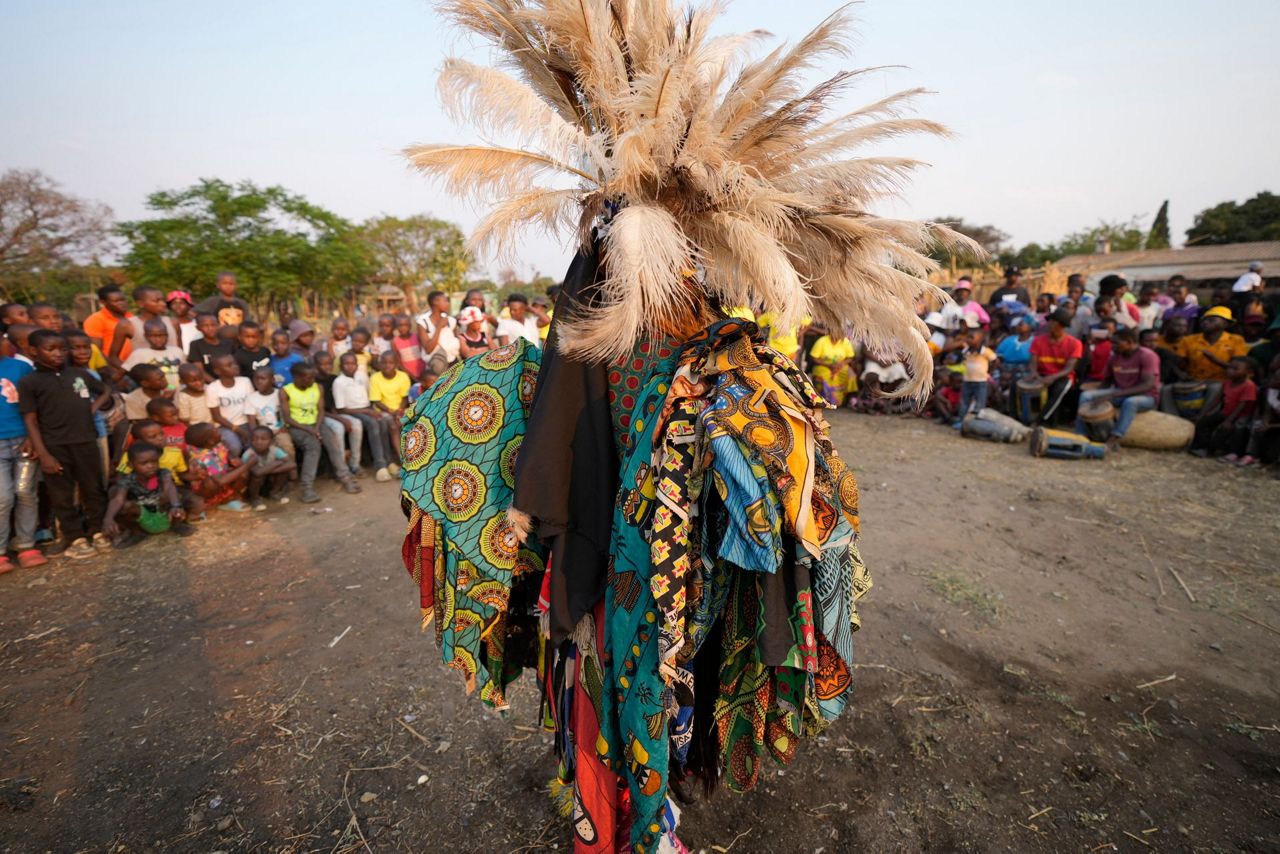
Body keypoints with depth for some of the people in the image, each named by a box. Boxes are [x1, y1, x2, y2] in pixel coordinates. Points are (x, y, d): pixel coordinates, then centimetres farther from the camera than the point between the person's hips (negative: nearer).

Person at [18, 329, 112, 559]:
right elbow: (30, 421, -4)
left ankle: (97, 531, 23)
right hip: (54, 446, -2)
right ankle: (74, 538, 15)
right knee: (62, 494, 5)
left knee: (93, 488, 10)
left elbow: (106, 391, 25)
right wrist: (42, 454, -10)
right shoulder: (28, 382, -1)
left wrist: (94, 406, 4)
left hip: (85, 441, 3)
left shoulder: (79, 374, 8)